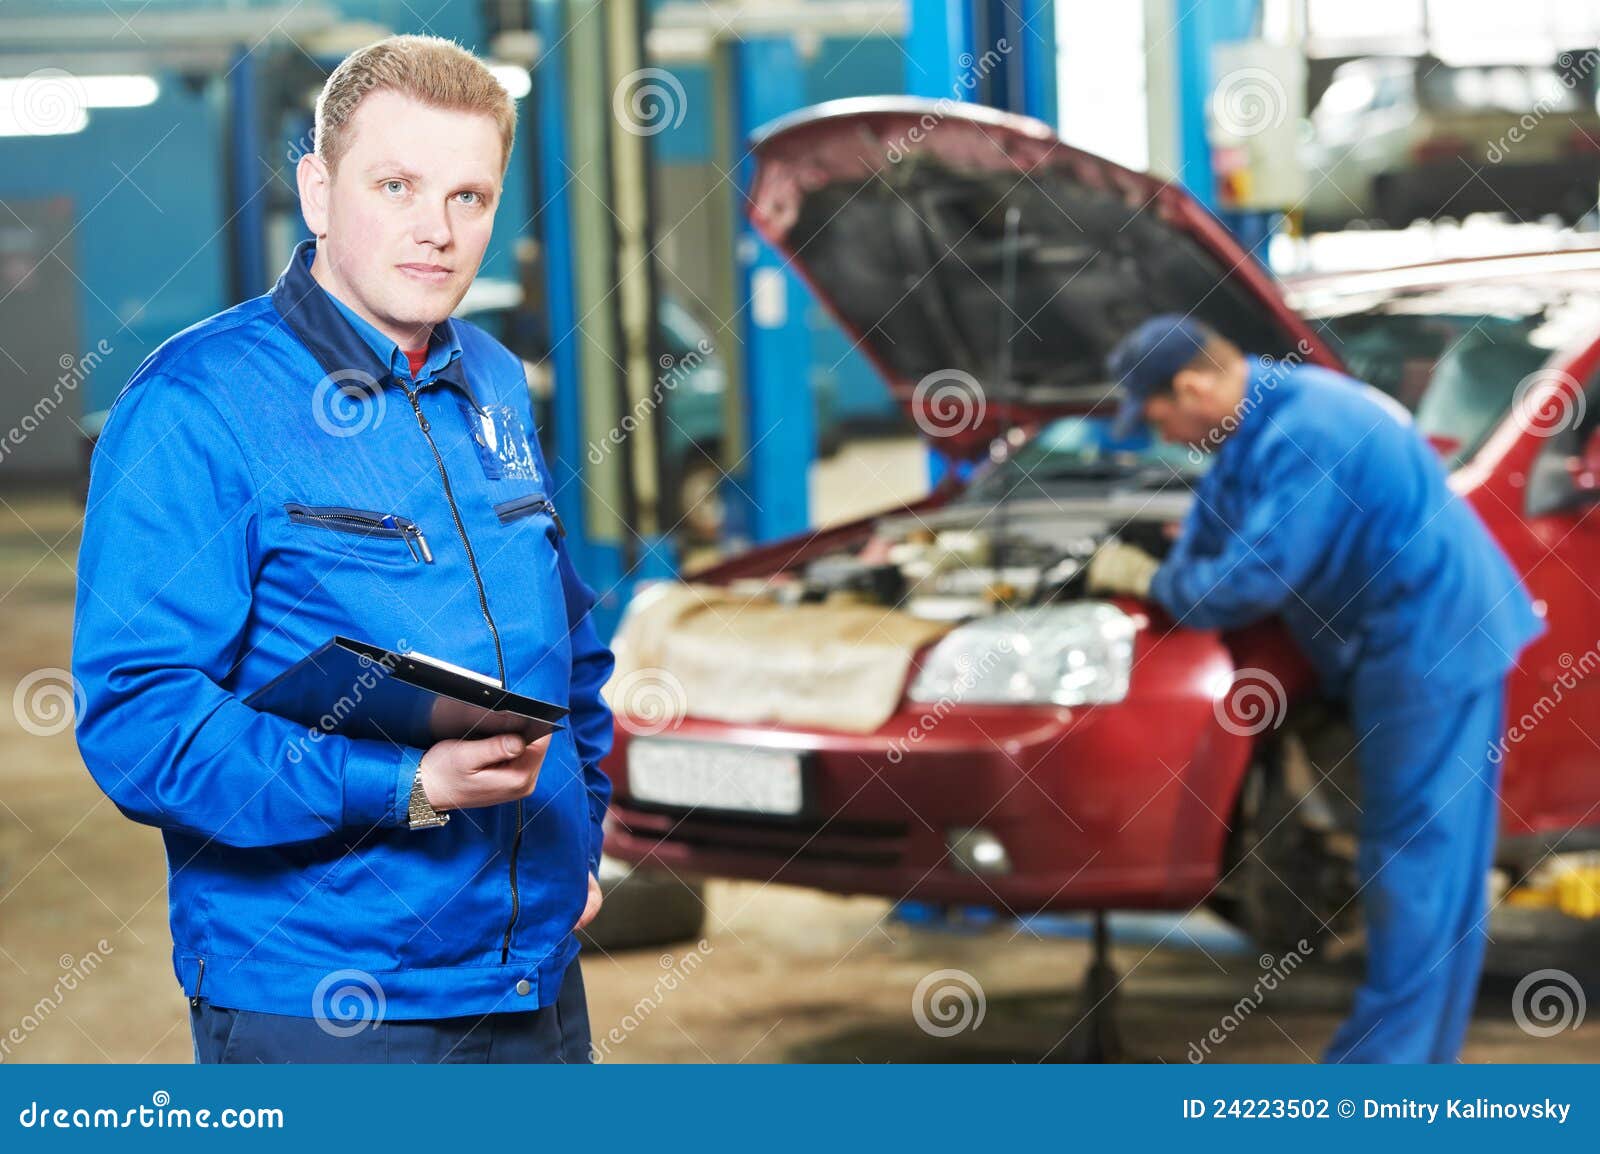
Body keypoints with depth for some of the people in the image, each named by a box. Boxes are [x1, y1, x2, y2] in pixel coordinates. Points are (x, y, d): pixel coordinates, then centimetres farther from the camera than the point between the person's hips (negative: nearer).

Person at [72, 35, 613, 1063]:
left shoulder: (495, 387, 12)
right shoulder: (193, 407, -12)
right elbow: (136, 719, -20)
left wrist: (579, 833, 14)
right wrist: (406, 787, -28)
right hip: (312, 1009, -7)